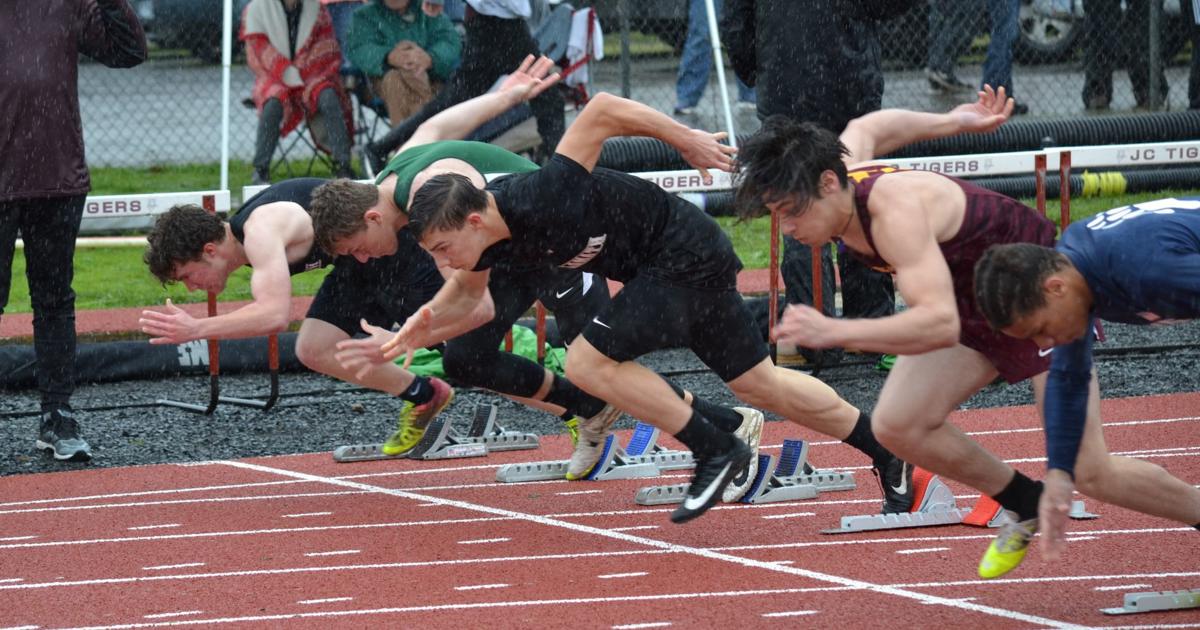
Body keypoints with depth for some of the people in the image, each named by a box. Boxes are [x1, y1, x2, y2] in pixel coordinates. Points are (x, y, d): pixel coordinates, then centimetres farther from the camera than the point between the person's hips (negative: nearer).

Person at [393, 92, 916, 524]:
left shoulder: (540, 201, -34)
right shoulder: (487, 232, -8)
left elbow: (603, 111, -33)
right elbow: (468, 291, 14)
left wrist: (685, 139, -22)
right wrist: (428, 320, -7)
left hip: (686, 258, -9)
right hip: (677, 265, 9)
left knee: (588, 362, -16)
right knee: (757, 384, 17)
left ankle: (715, 450, -5)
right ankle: (887, 454, 31)